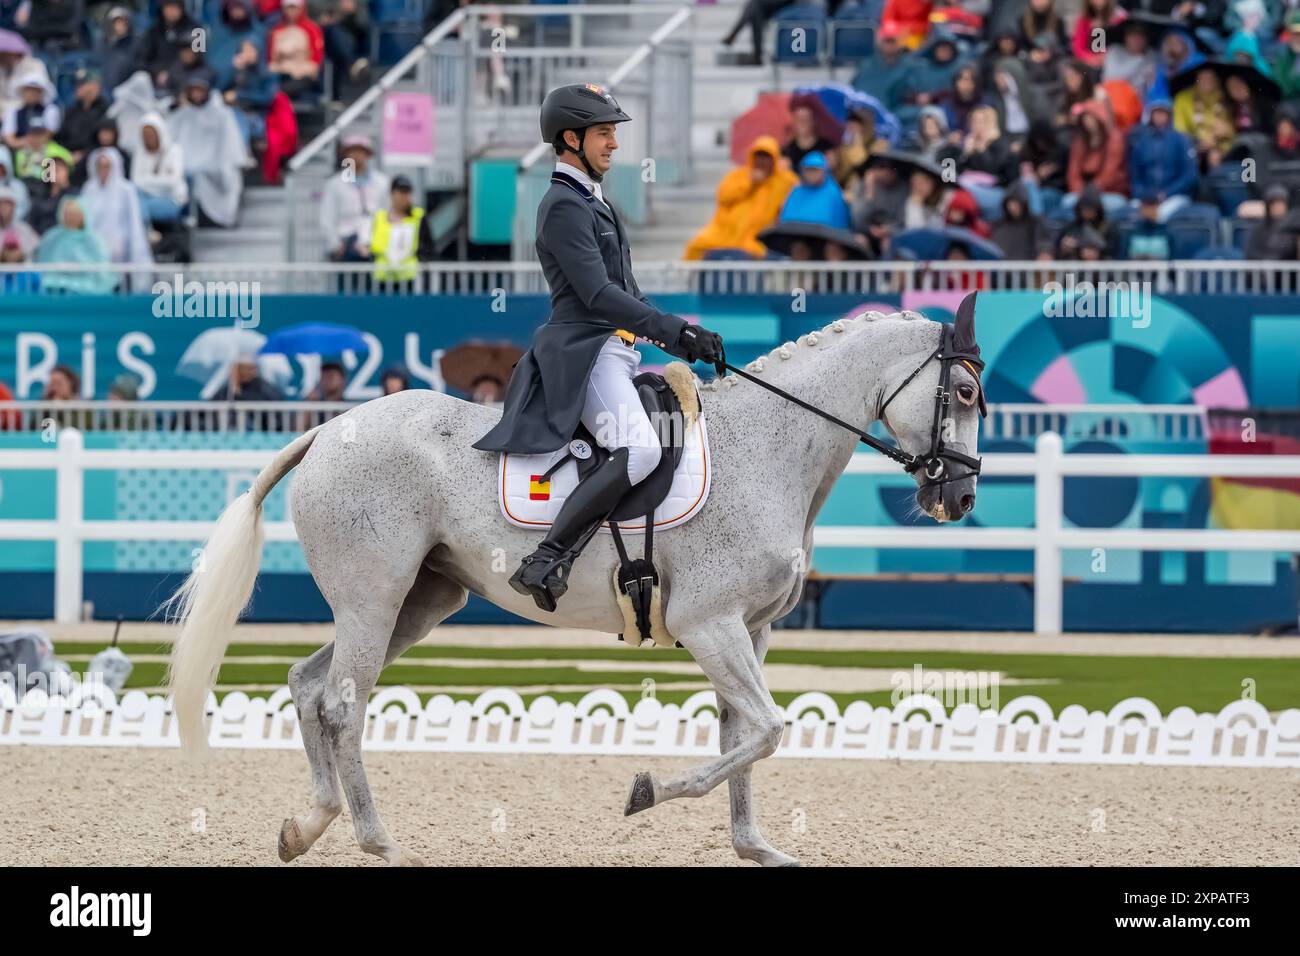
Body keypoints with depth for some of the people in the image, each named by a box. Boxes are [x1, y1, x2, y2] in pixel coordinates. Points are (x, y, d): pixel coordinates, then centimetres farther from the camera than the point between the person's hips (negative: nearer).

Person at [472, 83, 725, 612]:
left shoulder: (591, 202, 22)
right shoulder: (564, 206, -10)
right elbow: (598, 295, -19)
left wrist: (682, 338, 15)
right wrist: (675, 331, -22)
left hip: (615, 353, 11)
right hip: (583, 353, -11)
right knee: (640, 450, -32)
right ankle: (547, 559, -33)